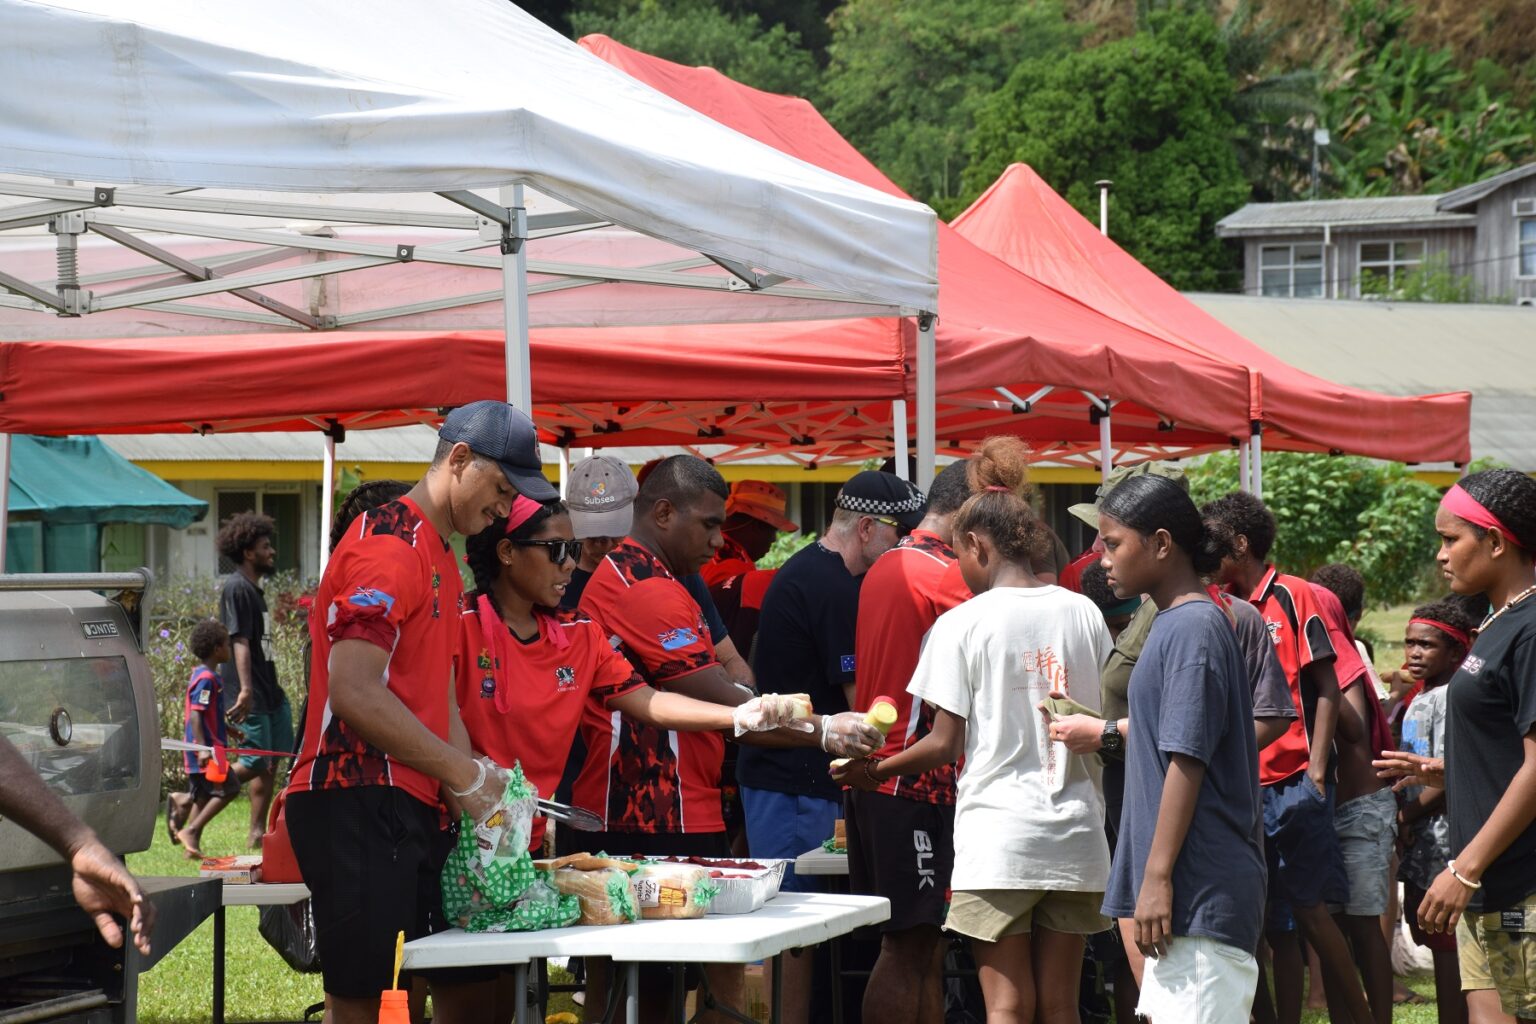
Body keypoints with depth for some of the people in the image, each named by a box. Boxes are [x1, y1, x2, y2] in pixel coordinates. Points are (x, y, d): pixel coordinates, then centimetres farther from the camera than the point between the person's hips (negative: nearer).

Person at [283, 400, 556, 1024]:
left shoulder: (440, 559, 21)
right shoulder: (388, 545, -12)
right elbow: (354, 692, -21)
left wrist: (478, 786, 7)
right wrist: (465, 775, -16)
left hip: (409, 807, 10)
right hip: (357, 804, -10)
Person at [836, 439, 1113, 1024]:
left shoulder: (962, 624, -6)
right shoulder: (1083, 613, 6)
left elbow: (945, 744, -5)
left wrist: (875, 771, 9)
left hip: (998, 837, -4)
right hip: (1076, 835, 4)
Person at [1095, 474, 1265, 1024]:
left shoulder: (1193, 628, -14)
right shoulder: (1173, 623, 15)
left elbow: (1187, 761, -18)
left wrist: (1158, 875, -20)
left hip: (1202, 891, -10)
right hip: (1191, 889, 10)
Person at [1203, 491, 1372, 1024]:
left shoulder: (1292, 596, -4)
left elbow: (1326, 690, -6)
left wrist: (1316, 774, -12)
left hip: (1294, 781, -6)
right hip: (1245, 785, 6)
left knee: (1308, 908, -5)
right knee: (1275, 924, 7)